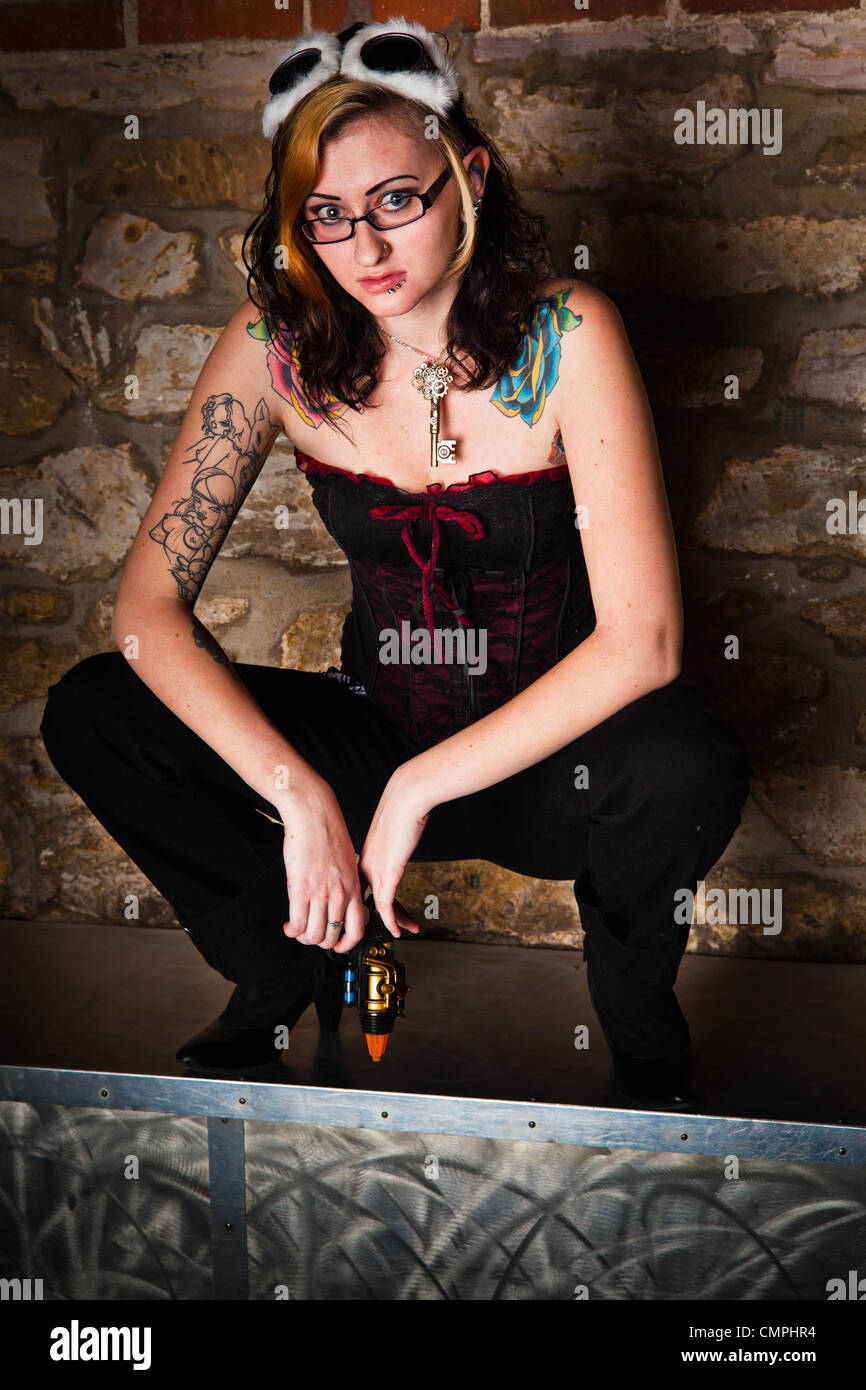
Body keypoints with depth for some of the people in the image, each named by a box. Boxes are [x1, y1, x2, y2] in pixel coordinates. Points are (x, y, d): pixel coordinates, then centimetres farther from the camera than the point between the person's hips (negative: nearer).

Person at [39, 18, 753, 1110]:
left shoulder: (566, 337, -18)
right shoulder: (278, 344, -10)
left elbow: (641, 641, -24)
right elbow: (148, 600, -13)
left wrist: (420, 789, -26)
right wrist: (302, 798, -26)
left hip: (544, 754, -2)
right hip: (375, 735, 3)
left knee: (691, 767, -36)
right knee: (89, 713, -16)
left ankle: (639, 1024, -1)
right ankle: (291, 972, 6)